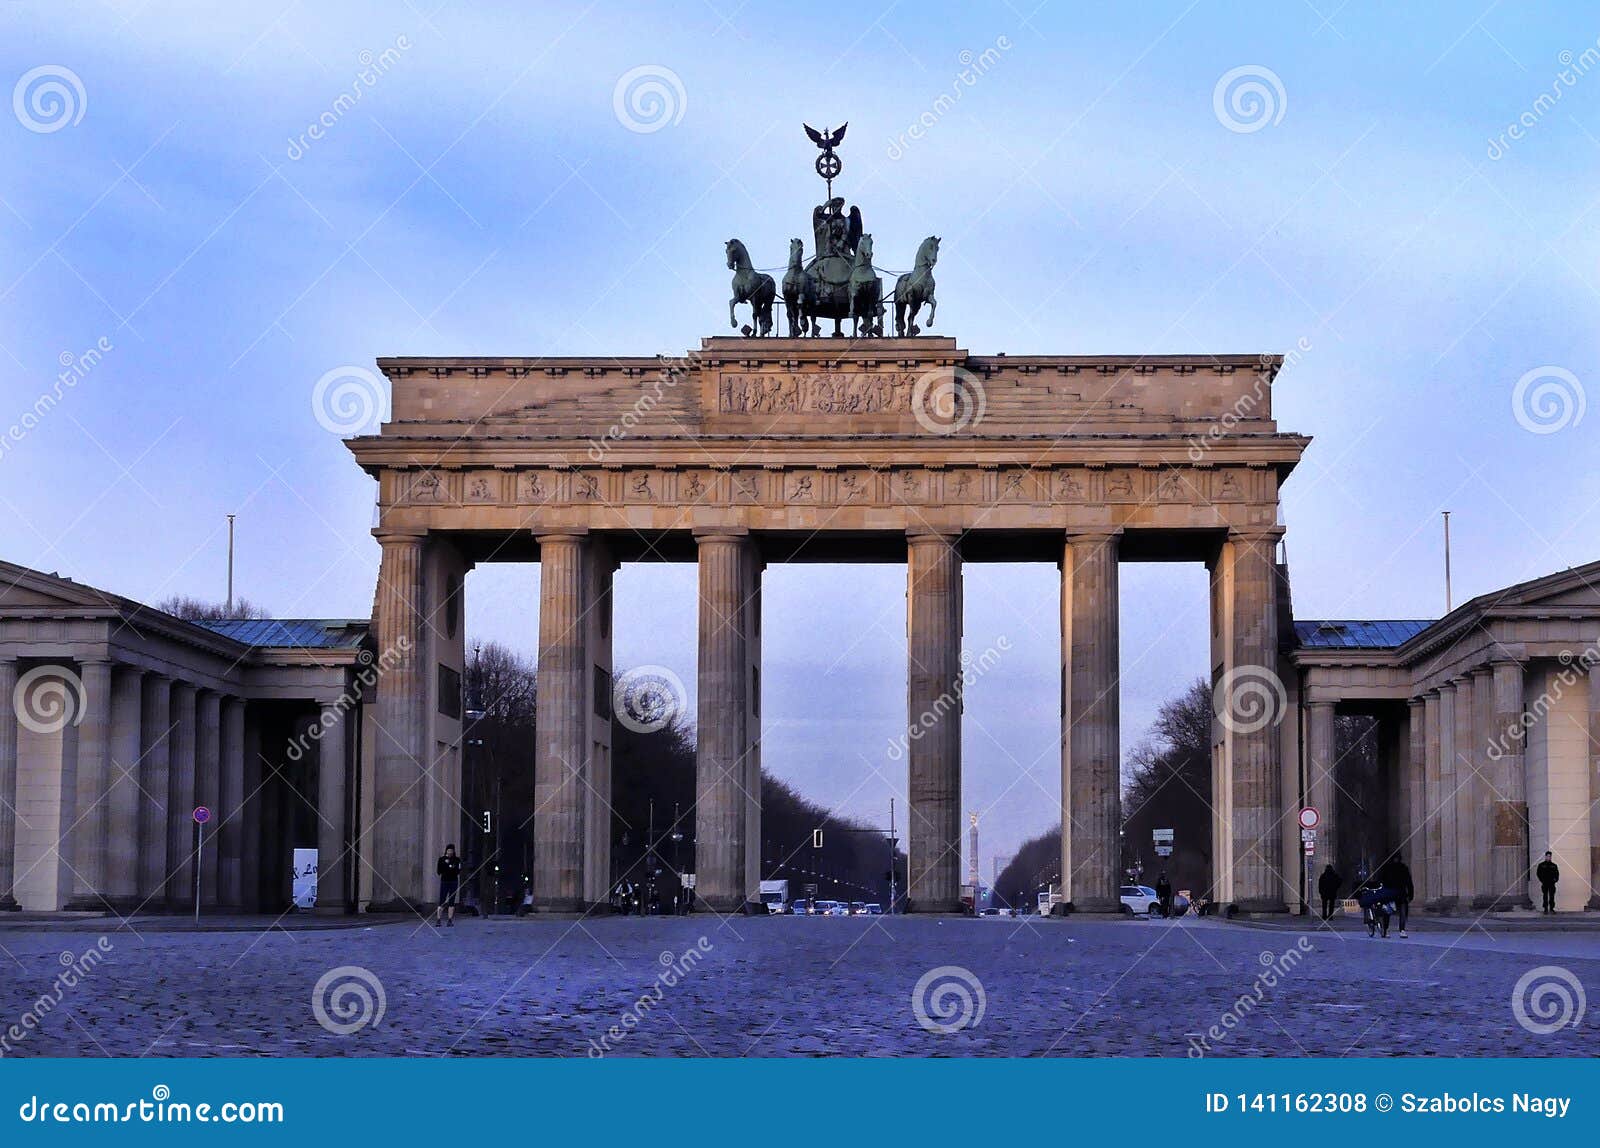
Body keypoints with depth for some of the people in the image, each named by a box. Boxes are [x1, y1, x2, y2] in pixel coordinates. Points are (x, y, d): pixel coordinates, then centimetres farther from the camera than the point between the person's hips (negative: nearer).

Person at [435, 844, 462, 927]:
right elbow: (438, 871, -2)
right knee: (441, 901, -8)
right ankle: (438, 920, -10)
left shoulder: (457, 860, 4)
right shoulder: (442, 859, 2)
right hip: (444, 882, -1)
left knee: (452, 902, 2)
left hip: (454, 882, 1)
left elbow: (458, 872, -2)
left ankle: (450, 921, 6)